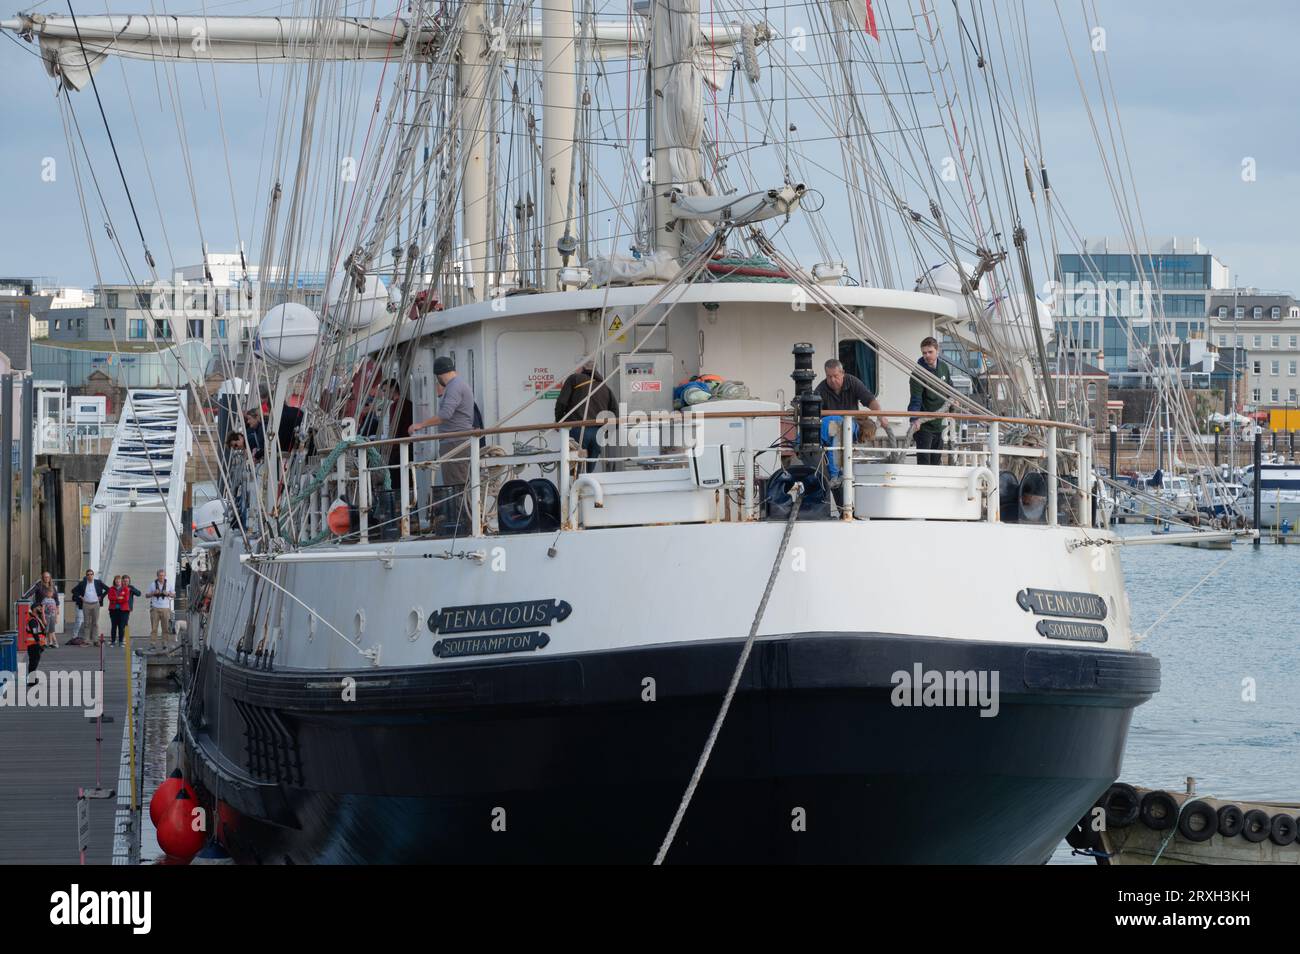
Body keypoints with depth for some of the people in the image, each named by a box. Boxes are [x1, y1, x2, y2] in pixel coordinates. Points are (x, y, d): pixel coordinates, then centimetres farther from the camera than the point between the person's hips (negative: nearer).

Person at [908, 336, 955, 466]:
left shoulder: (944, 367, 4)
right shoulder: (918, 373, -16)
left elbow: (949, 387, 23)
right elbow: (915, 400, -22)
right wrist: (915, 420, -36)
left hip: (939, 423, 7)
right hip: (923, 425, -7)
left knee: (937, 460, 13)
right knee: (924, 460, -10)